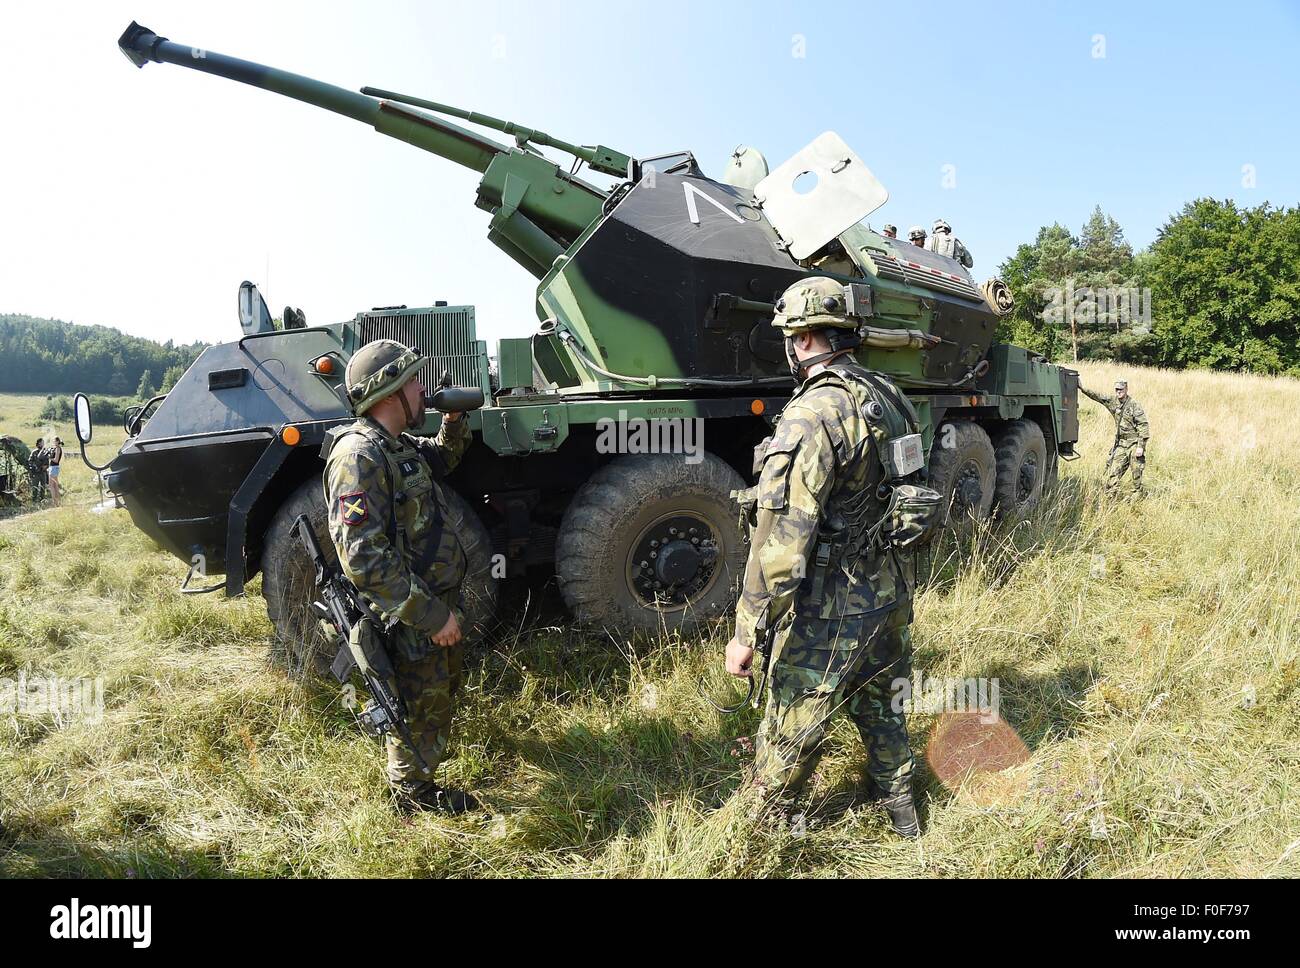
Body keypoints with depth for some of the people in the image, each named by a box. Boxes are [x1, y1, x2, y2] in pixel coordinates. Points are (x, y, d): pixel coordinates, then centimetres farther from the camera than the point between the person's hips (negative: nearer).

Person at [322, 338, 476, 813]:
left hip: (439, 604, 10)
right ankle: (413, 791, 34)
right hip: (409, 619, -10)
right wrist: (431, 615, -29)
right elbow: (364, 559, -31)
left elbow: (442, 461, 28)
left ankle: (431, 747, 56)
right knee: (421, 703, 11)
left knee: (443, 689, 30)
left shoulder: (400, 446, 5)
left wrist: (455, 420, 8)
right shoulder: (359, 456, -26)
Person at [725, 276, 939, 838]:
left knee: (792, 727, 11)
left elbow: (782, 541, -28)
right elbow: (912, 487, 14)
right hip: (892, 590, 9)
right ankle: (899, 810, 46)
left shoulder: (812, 416, -24)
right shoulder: (889, 398, 3)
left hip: (832, 607, -8)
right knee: (878, 701, 27)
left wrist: (747, 633, -21)